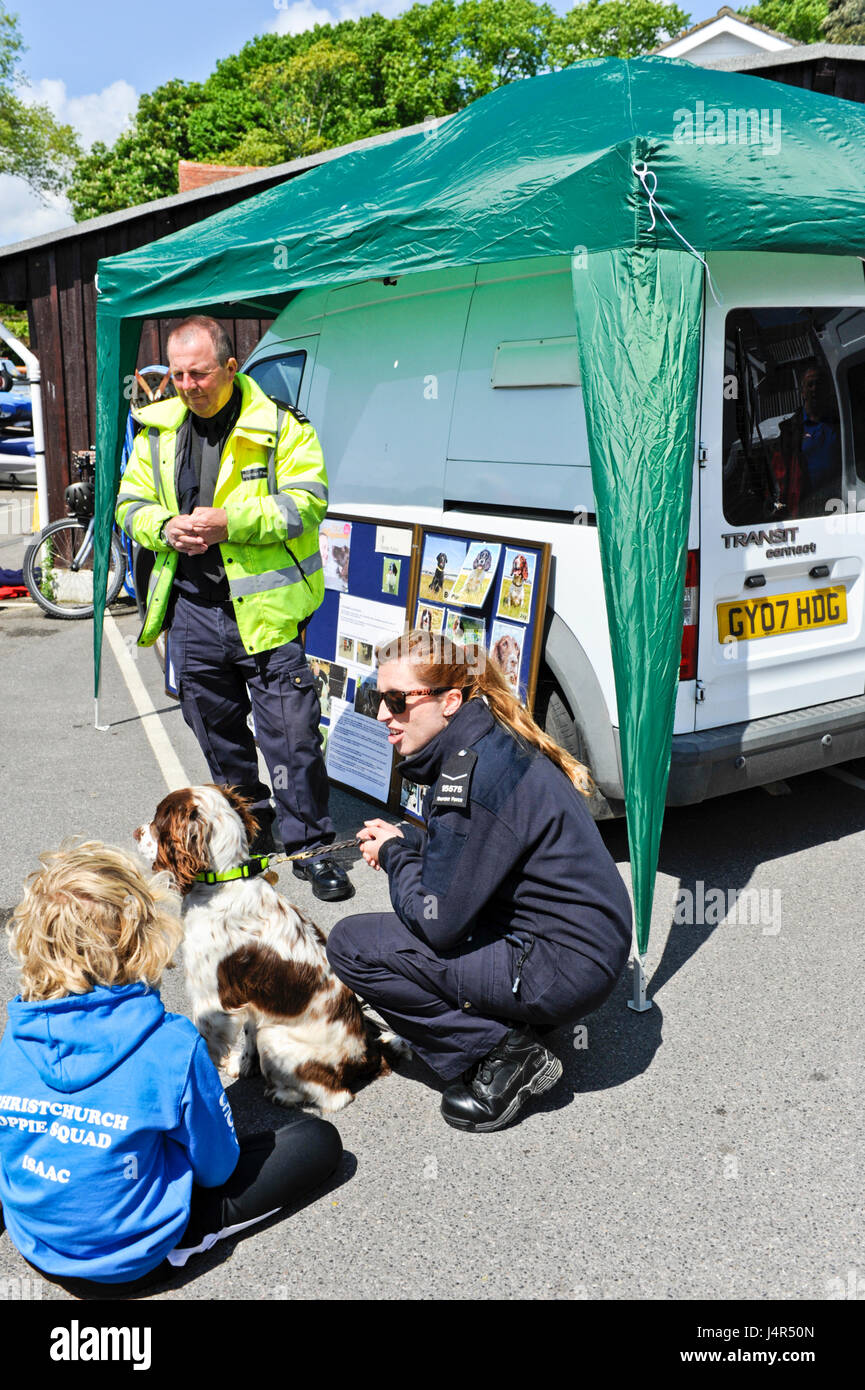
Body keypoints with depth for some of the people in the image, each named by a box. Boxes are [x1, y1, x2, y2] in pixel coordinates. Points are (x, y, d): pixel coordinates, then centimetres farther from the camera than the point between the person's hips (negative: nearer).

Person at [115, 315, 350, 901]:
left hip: (265, 610, -5)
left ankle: (310, 846, 11)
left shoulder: (280, 426, -5)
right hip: (191, 608, 5)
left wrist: (230, 523, -21)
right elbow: (130, 503, 13)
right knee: (217, 730, 16)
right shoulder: (159, 430, 10)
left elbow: (306, 502, -12)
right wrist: (165, 528, -9)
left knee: (291, 735, -3)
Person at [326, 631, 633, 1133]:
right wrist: (405, 838, 5)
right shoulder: (492, 745, 6)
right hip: (585, 947, 10)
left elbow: (436, 920, -21)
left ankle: (504, 1053, -3)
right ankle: (514, 1025, 14)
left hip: (563, 968, -10)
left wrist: (395, 853, -4)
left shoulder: (473, 772, -23)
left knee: (351, 944, -7)